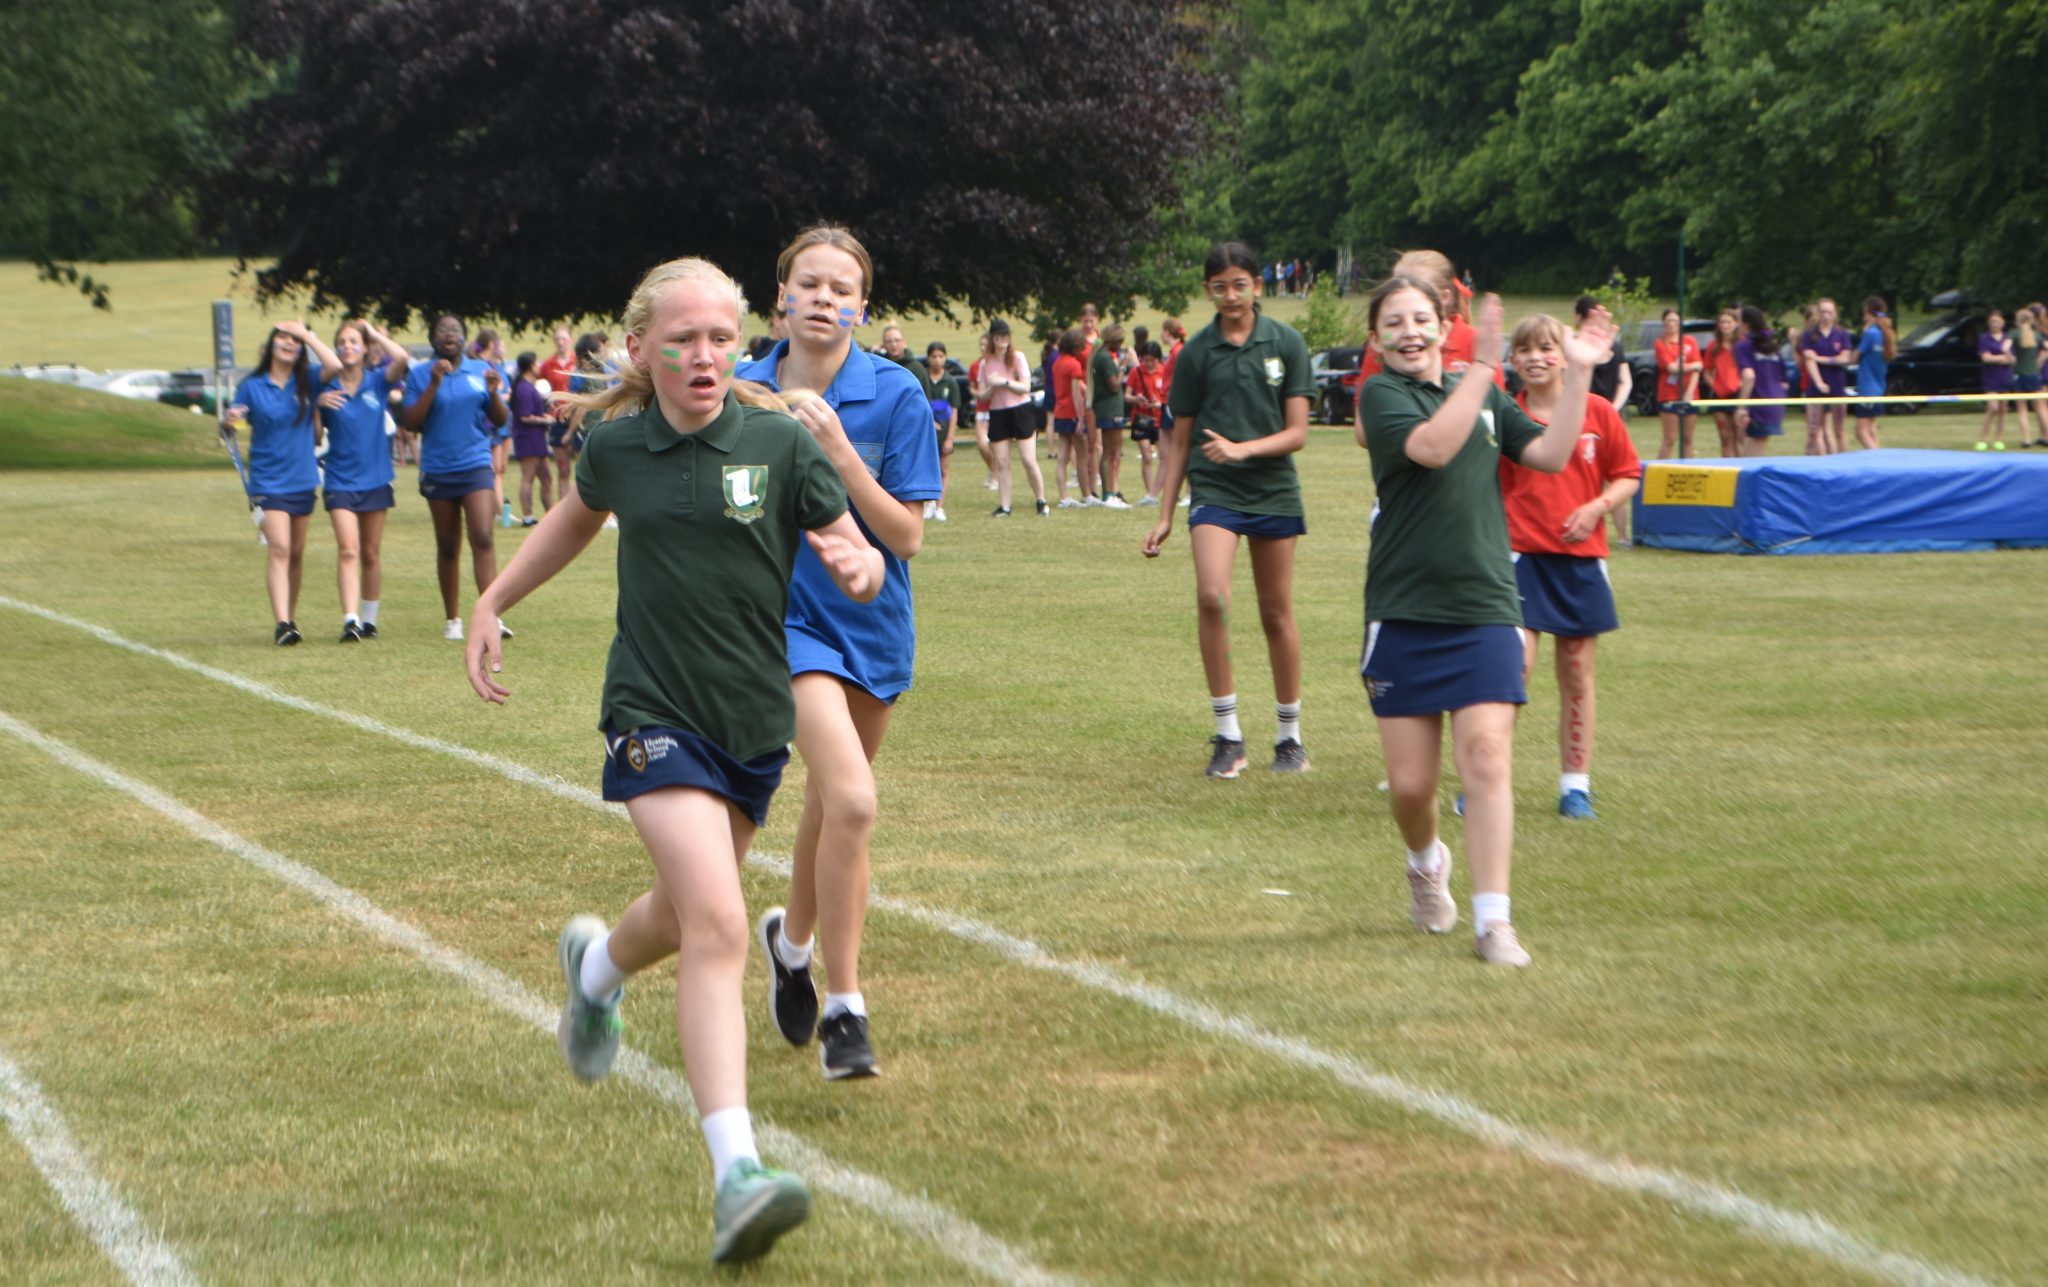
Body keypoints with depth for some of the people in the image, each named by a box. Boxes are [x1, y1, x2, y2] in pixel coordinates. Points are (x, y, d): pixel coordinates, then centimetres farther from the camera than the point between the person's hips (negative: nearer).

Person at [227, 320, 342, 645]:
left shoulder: (306, 381, 1)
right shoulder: (252, 386, -2)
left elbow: (334, 365, -16)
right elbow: (235, 421, 0)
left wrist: (307, 334, -11)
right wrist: (231, 420, -23)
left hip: (302, 480, 3)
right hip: (268, 481, -3)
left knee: (296, 552, 12)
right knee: (279, 548, -16)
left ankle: (291, 617, 25)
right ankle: (282, 623, -22)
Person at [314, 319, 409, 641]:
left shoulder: (377, 381, 0)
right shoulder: (328, 387, -1)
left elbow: (402, 358, -19)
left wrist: (375, 333, -7)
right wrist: (317, 405, -17)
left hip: (375, 478, 2)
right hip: (340, 479, -2)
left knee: (371, 554, 10)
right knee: (348, 550, -15)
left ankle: (369, 620, 21)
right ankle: (350, 621, -23)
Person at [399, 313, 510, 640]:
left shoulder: (481, 371, 6)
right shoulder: (420, 375, 3)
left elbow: (500, 421, 7)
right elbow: (411, 423, -7)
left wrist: (495, 393, -12)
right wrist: (433, 386, -14)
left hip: (476, 465, -1)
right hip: (437, 471, 1)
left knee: (483, 538, -16)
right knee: (447, 547, 9)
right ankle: (452, 619, 19)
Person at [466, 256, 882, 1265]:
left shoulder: (780, 442, -4)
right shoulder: (615, 445, 0)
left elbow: (857, 558, 1)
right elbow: (576, 517, 23)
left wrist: (857, 568, -22)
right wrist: (493, 601, 24)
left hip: (755, 718, 3)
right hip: (656, 715, -2)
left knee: (690, 918, 21)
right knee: (716, 925, -20)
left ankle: (596, 966, 58)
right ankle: (736, 1172, -26)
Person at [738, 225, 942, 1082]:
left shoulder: (894, 396, -9)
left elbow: (907, 537, -13)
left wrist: (838, 452, -22)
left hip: (873, 623, 2)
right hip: (786, 618, -2)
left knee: (829, 802, 20)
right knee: (850, 800, -22)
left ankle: (792, 937, 50)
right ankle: (842, 1006, -11)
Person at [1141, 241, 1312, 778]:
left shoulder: (1286, 344, 1)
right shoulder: (1196, 352, 3)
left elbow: (1297, 432, -2)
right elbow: (1181, 439, 10)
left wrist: (1243, 448, -18)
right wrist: (1165, 516, 8)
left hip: (1274, 491, 1)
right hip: (1214, 491, -1)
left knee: (1277, 613, 7)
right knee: (1211, 596, -21)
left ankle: (1290, 737, 21)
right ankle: (1228, 736, -14)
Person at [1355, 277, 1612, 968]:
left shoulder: (1482, 394, 13)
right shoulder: (1381, 395, -3)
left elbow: (1550, 454, 5)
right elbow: (1433, 446, -22)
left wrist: (1578, 373, -2)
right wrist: (1484, 362, -27)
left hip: (1484, 606, 2)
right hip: (1403, 612, -2)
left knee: (1487, 754, -13)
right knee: (1410, 783, 1)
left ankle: (1492, 920, -10)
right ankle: (1425, 862, 35)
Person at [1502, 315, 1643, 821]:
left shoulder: (1597, 412, 2)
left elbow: (1628, 476, 8)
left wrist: (1598, 506, -9)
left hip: (1581, 558, 2)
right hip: (1522, 556, -2)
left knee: (1577, 674, 7)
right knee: (1516, 662, -14)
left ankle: (1576, 784, 16)